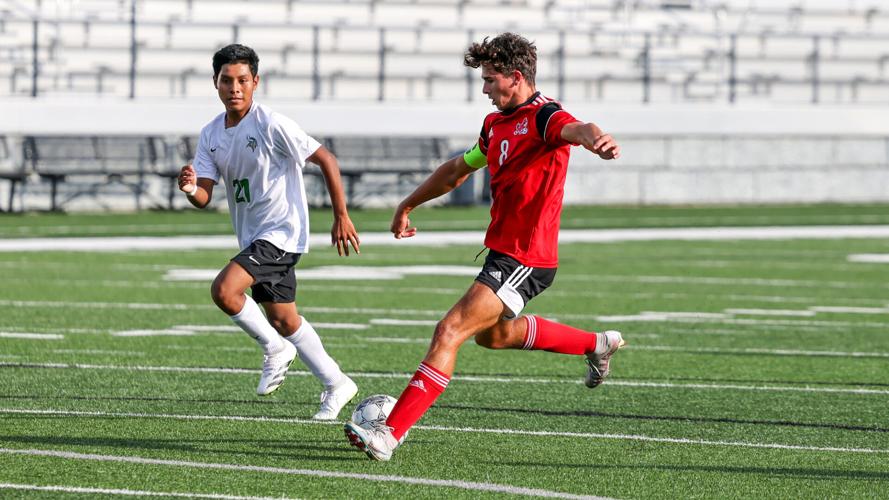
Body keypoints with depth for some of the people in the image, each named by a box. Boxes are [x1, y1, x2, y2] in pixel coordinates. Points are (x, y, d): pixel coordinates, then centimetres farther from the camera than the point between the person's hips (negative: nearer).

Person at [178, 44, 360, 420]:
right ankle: (335, 384, 29)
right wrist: (191, 188, -24)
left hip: (282, 231, -8)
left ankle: (274, 348, -1)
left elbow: (326, 161, -12)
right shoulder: (211, 135, 4)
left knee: (224, 290, -24)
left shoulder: (271, 125, -17)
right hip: (253, 237, 8)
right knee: (283, 320, 14)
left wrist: (341, 217, -12)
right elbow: (204, 197, 0)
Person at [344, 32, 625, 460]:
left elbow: (575, 129, -40)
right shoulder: (497, 124, 13)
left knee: (449, 332, -18)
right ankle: (596, 345, 47)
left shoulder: (543, 116, -16)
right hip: (502, 251, 10)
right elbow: (459, 169, 29)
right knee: (493, 334, 32)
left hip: (524, 260, -10)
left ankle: (390, 434, -22)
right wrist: (408, 205, 37)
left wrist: (596, 140, -64)